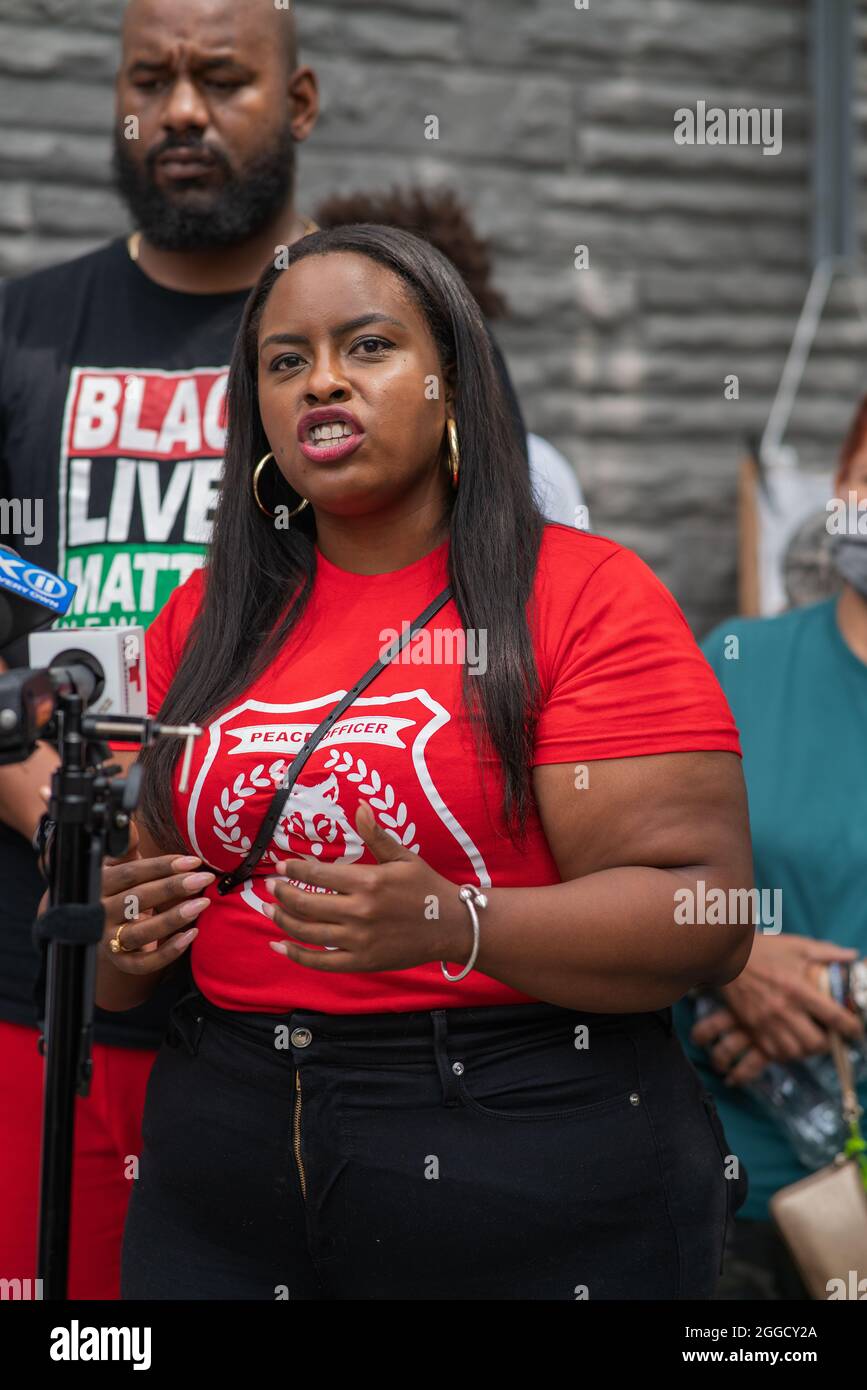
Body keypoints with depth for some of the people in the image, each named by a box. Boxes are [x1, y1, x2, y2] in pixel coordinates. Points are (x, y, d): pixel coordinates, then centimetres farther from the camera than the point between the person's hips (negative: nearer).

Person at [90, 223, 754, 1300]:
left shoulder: (588, 595, -7)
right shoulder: (204, 619, 8)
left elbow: (707, 914, -14)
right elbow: (138, 882, 15)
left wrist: (456, 925, -28)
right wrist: (126, 935, -8)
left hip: (535, 1197, -4)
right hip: (226, 1172, 4)